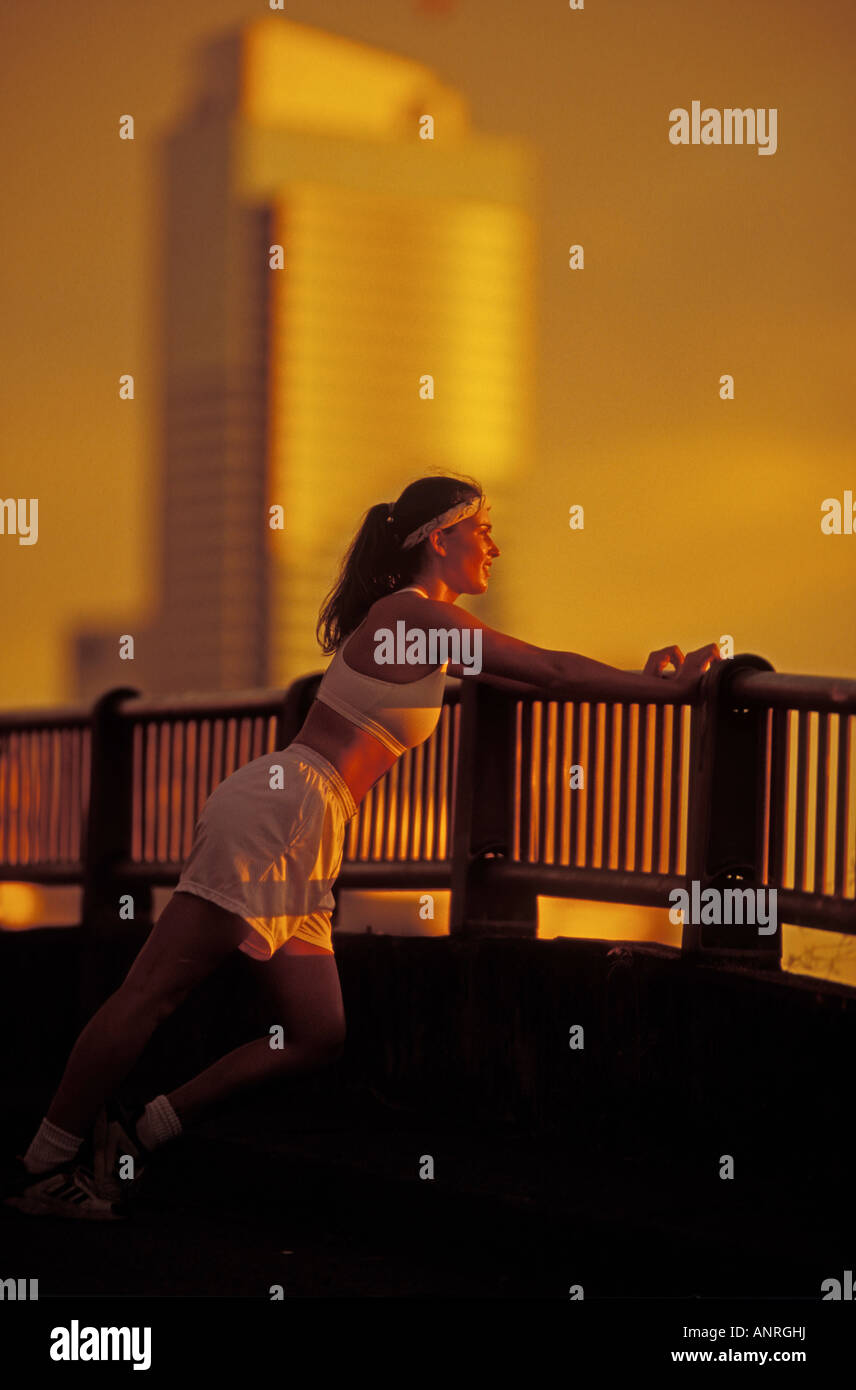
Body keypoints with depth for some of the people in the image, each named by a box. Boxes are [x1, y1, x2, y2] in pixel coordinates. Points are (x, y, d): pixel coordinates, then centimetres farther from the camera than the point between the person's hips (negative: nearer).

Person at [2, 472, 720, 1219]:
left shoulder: (428, 625, 20)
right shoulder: (413, 614, -8)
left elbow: (530, 677, 29)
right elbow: (550, 669, -7)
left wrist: (640, 676, 24)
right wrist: (657, 683, 1)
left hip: (304, 845, 10)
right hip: (277, 812, -10)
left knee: (318, 1034, 5)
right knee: (153, 991, -8)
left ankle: (139, 1131, 10)